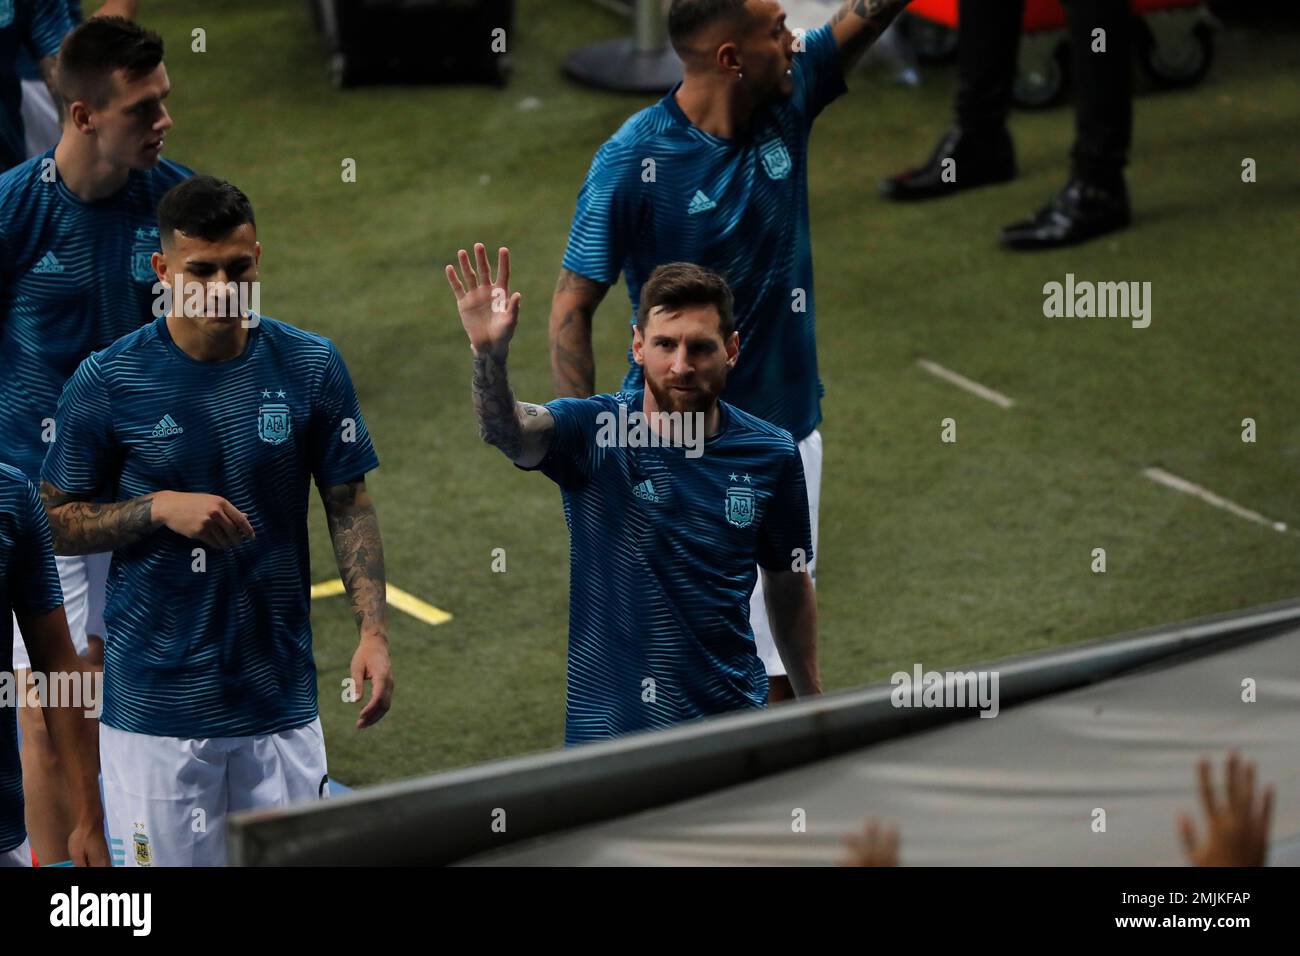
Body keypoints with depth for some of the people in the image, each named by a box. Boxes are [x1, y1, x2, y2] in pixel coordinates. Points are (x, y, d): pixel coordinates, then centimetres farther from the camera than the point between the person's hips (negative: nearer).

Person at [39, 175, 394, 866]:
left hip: (281, 699, 2)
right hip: (155, 704, -2)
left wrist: (373, 631, -5)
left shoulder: (311, 367, 1)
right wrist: (161, 508, -15)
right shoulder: (106, 382, -5)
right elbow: (57, 522, 2)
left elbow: (349, 506, 7)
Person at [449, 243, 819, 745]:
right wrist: (489, 354, -51)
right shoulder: (593, 430, -10)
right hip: (609, 724, -2)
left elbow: (789, 584, 10)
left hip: (733, 719, 2)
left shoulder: (772, 454, -3)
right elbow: (506, 430, -31)